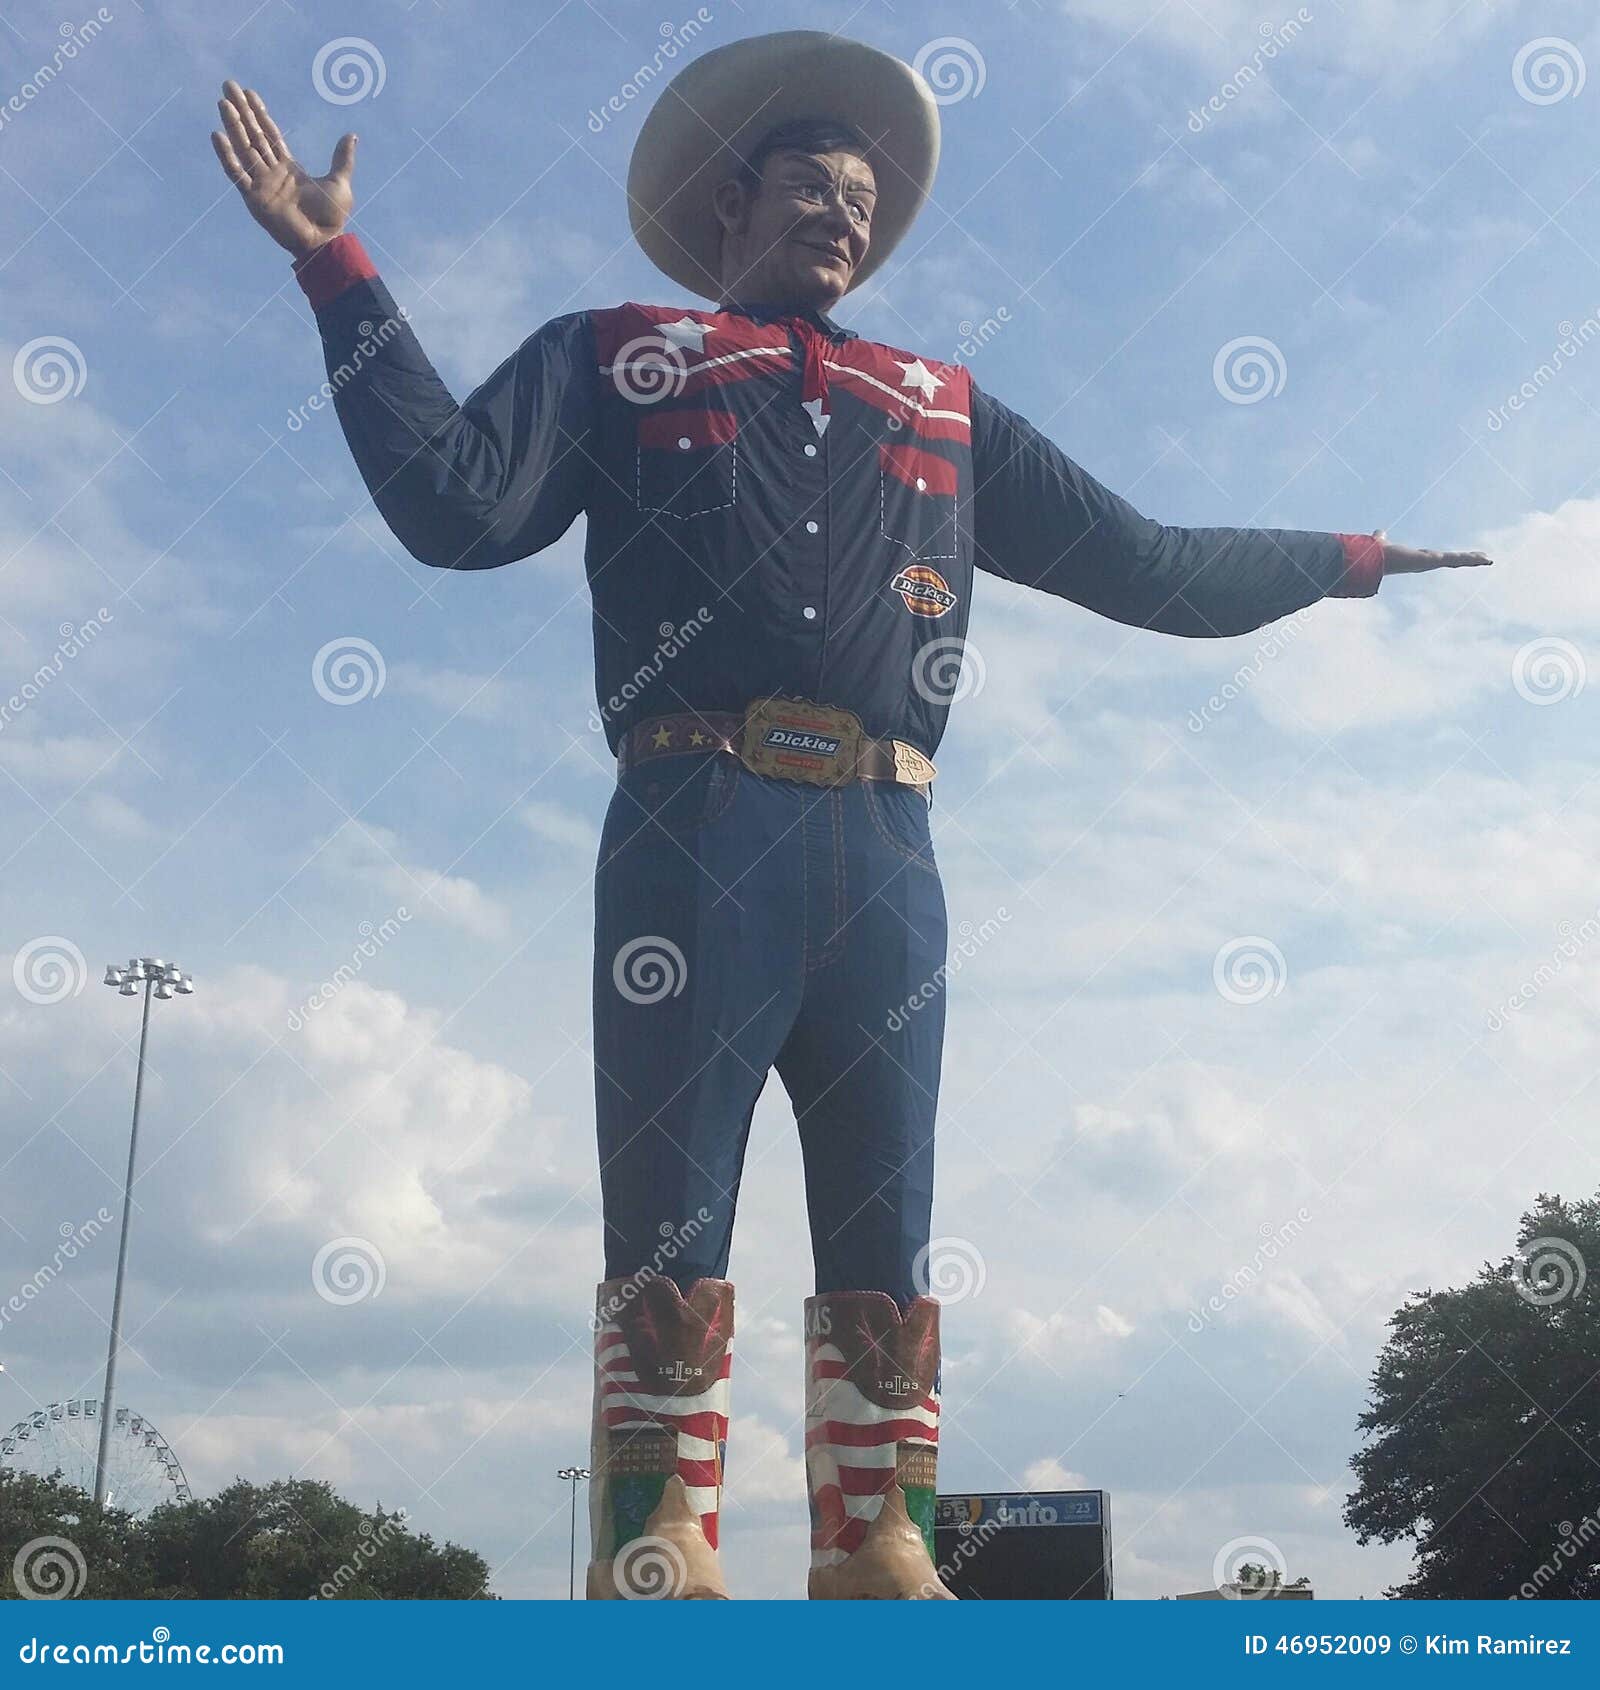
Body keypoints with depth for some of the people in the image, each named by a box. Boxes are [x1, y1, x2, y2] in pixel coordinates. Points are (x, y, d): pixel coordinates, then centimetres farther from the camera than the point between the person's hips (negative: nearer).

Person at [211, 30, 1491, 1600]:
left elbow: (1144, 563, 30)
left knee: (886, 1250, 1)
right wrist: (338, 265, 2)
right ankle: (654, 1579, -5)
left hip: (882, 854, 4)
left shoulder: (943, 409, 28)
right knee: (667, 1233, -6)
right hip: (694, 835, -3)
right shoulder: (617, 356, 20)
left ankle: (879, 1567, 6)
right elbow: (453, 502, 5)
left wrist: (1341, 559, 30)